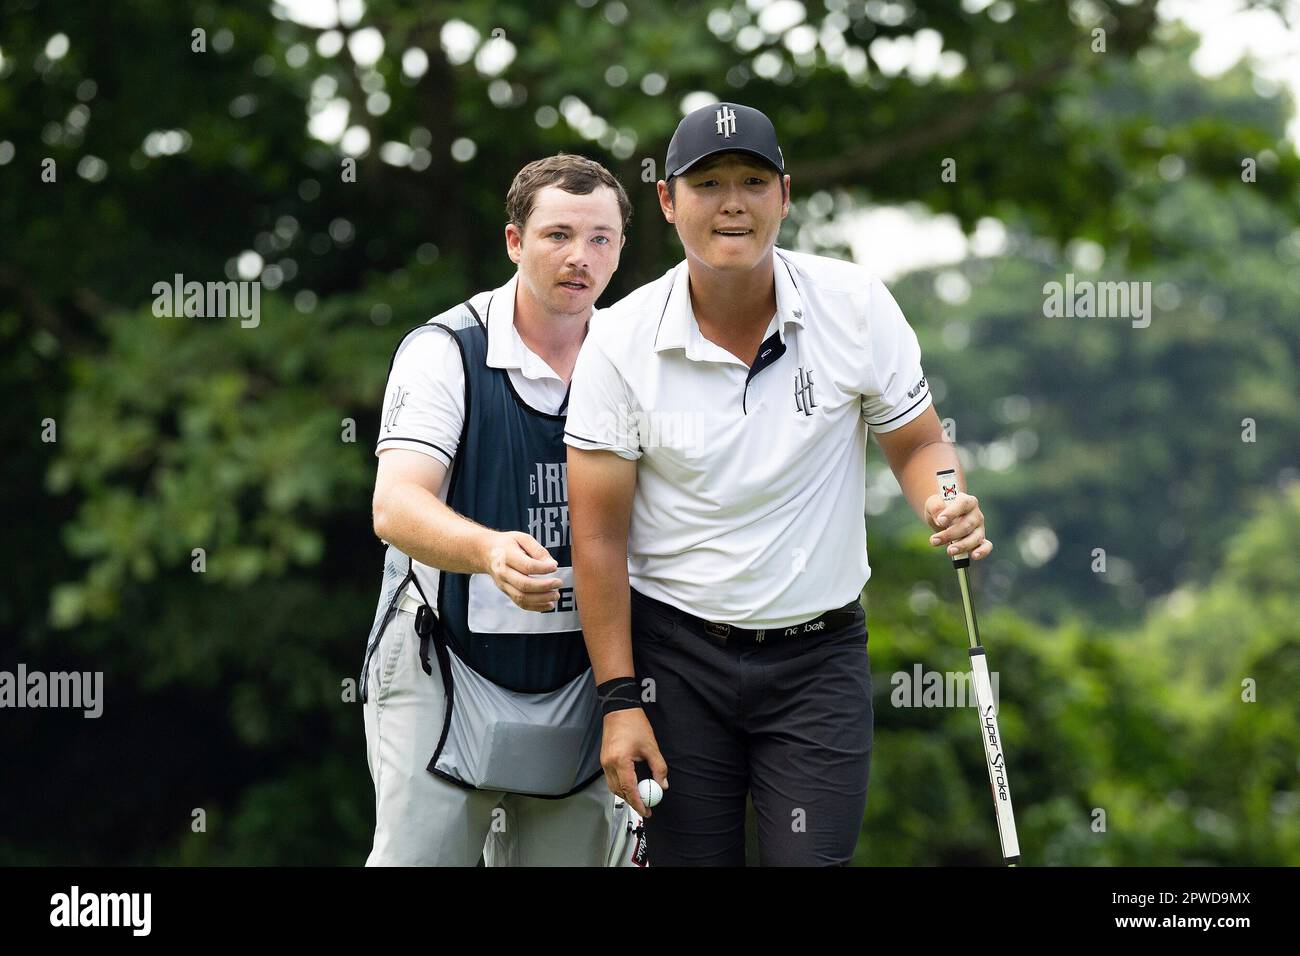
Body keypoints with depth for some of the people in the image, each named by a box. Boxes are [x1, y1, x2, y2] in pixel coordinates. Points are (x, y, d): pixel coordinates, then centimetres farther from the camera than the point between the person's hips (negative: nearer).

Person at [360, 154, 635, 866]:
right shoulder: (444, 351, -8)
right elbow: (396, 506, -21)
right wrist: (491, 551, -43)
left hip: (578, 693, 5)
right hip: (443, 679, -4)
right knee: (418, 857, -10)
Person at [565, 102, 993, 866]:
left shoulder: (856, 305, -7)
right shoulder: (620, 341, -8)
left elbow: (918, 442, 5)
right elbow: (599, 533, -6)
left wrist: (947, 504, -20)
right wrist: (619, 700, -9)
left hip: (819, 653, 0)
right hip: (676, 651, 0)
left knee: (813, 859, -8)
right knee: (692, 859, 3)